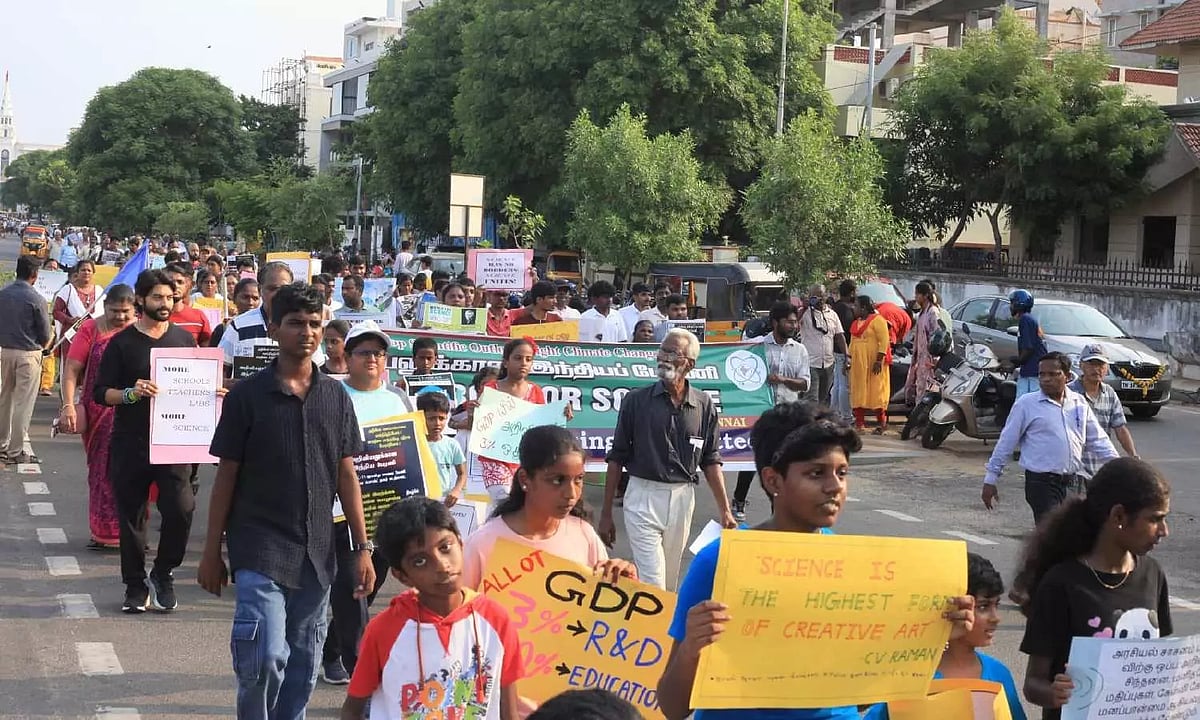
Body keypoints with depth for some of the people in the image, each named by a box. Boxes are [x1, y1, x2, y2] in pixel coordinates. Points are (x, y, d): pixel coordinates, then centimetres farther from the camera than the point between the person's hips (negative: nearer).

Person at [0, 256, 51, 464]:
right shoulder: (35, 299, -15)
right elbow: (45, 333, -9)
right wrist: (43, 344, 12)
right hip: (28, 353, -5)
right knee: (23, 402, 0)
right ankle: (17, 450, 1)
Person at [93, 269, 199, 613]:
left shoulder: (184, 339, 9)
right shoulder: (122, 343, 1)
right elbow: (100, 392, -1)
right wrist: (131, 393, -19)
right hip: (130, 443, -1)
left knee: (181, 509, -13)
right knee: (131, 517, 6)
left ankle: (162, 575, 9)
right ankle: (136, 586, 20)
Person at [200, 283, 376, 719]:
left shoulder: (336, 397, 7)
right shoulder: (247, 396, -3)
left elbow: (346, 476, 10)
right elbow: (227, 476, 1)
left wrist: (362, 548, 6)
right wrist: (212, 552, 1)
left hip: (317, 553, 4)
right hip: (259, 551, -4)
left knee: (303, 665, 9)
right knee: (265, 659, -14)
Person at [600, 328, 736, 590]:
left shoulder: (704, 405, 3)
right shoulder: (636, 400, -3)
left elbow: (710, 461, 9)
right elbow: (616, 458, 1)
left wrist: (725, 511, 3)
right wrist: (606, 514, -1)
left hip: (683, 499, 3)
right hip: (642, 497, -3)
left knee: (669, 582, 12)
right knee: (652, 582, -10)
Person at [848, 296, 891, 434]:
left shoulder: (877, 320, -8)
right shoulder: (855, 322, 18)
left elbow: (884, 341, -14)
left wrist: (879, 360, -21)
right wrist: (849, 358, 14)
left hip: (873, 363, -8)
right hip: (858, 363, 8)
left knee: (876, 391, -6)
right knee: (858, 392, 6)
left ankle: (882, 424, -3)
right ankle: (859, 423, 9)